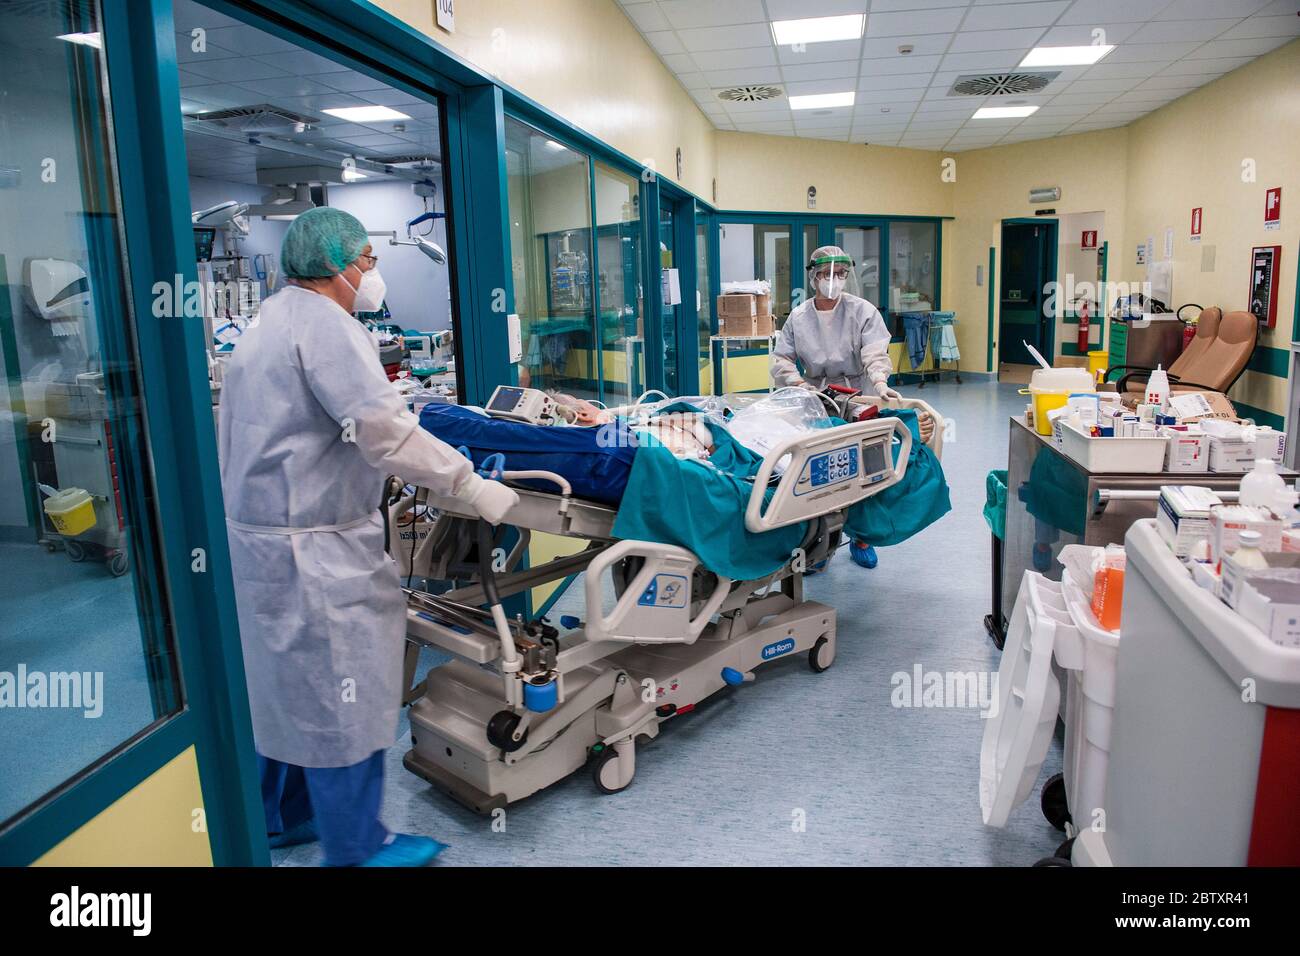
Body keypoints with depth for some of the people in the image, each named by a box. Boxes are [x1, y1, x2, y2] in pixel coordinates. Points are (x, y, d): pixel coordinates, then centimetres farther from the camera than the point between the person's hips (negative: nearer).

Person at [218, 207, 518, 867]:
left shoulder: (268, 324, 16)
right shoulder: (325, 324, -16)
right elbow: (385, 432, -25)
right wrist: (472, 486, -22)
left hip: (259, 534, 10)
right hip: (312, 549, -10)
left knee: (286, 683, 21)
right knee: (342, 696, 1)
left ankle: (283, 816, 36)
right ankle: (357, 849, 14)